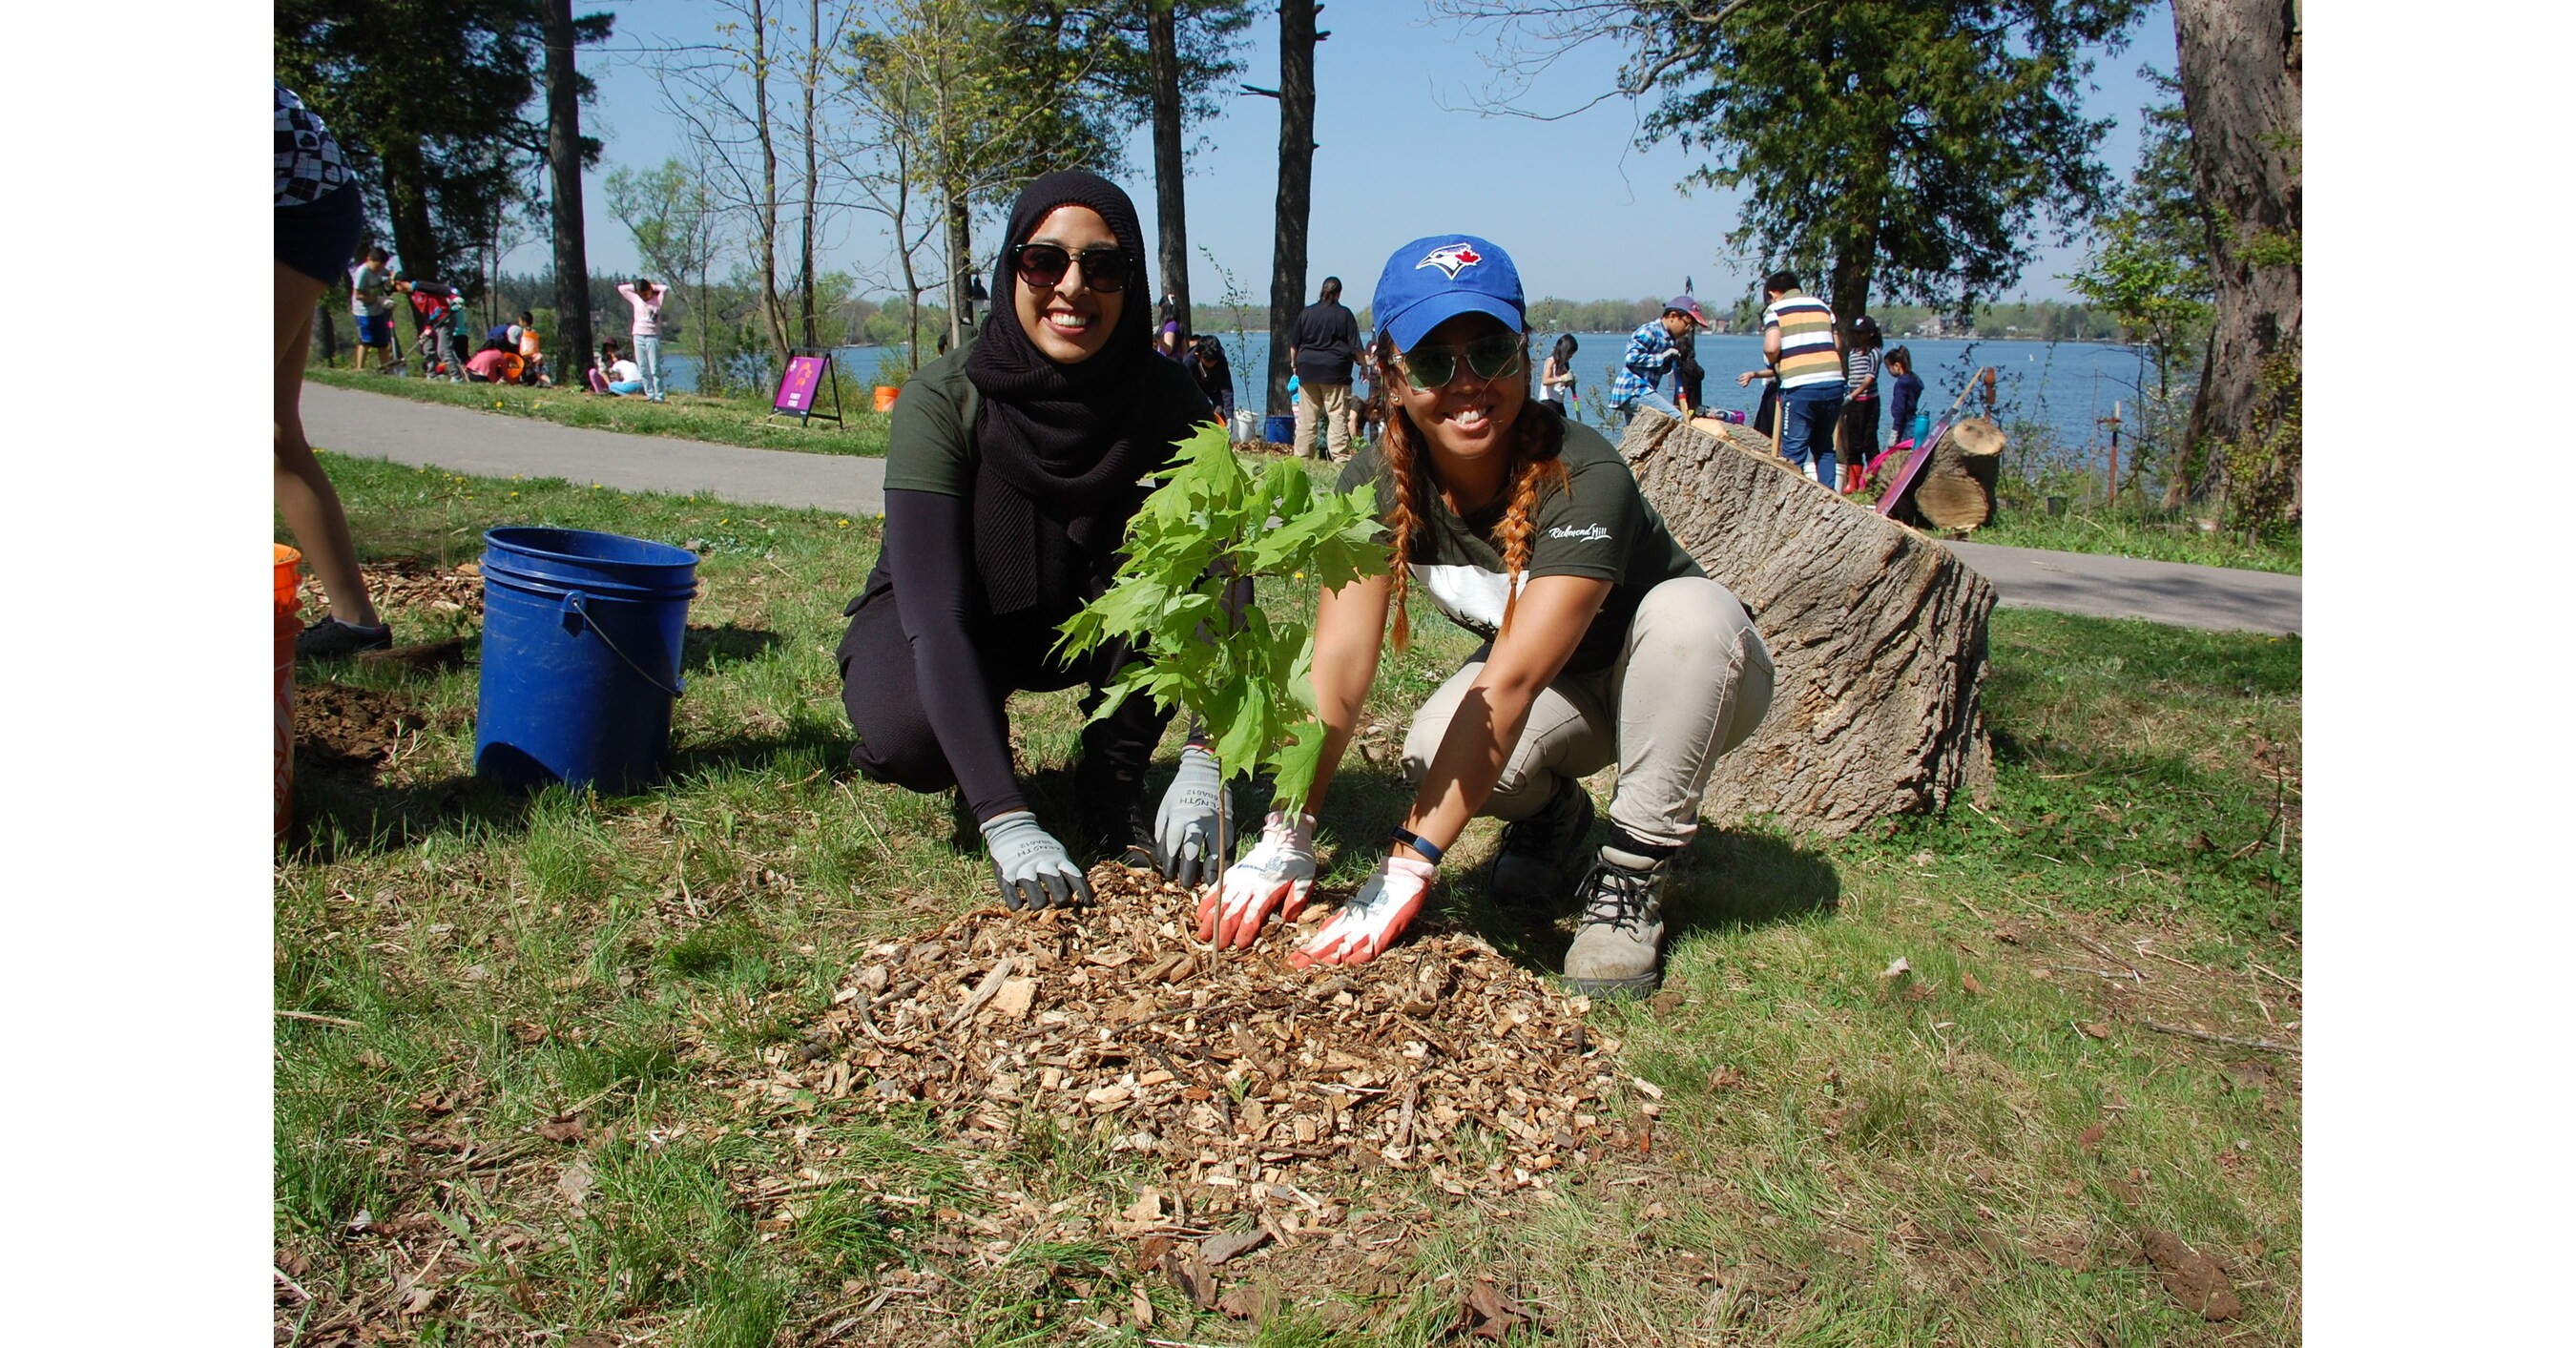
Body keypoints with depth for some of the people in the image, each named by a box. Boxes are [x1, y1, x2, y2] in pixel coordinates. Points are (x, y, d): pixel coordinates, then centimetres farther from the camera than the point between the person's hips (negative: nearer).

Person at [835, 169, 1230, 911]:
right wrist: (1006, 824, -45)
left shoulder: (1164, 398, -19)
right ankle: (985, 767, 2)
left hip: (1088, 622, 2)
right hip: (935, 629, -2)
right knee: (910, 733, -35)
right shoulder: (945, 399, -27)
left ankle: (1114, 782, -11)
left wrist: (1204, 763, -41)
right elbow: (933, 612, -35)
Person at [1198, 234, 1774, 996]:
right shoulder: (1377, 489, -18)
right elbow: (1339, 664, -26)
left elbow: (1511, 680, -40)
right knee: (1436, 755, -29)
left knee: (1689, 609, -37)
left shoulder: (1584, 480, -33)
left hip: (1687, 682, -3)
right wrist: (1285, 839, -37)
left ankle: (1631, 882, -20)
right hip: (1564, 693, 3)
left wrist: (1407, 869, -44)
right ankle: (1552, 813, 7)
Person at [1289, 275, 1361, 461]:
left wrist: (1294, 363, 28)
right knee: (1337, 415, -3)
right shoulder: (1344, 314, -3)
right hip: (1335, 372, -3)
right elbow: (1355, 348, -4)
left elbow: (1294, 344, 13)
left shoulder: (1307, 313, 7)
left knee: (1306, 416, 7)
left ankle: (1302, 453, 8)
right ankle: (1340, 454, -8)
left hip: (1307, 369, 3)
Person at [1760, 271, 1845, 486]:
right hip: (1833, 382, 5)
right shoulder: (1822, 305, 20)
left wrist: (1773, 362, 10)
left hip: (1799, 387, -5)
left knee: (1793, 451, 1)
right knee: (1824, 447, 17)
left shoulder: (1775, 309, 5)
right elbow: (1838, 346, 15)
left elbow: (1771, 347, -10)